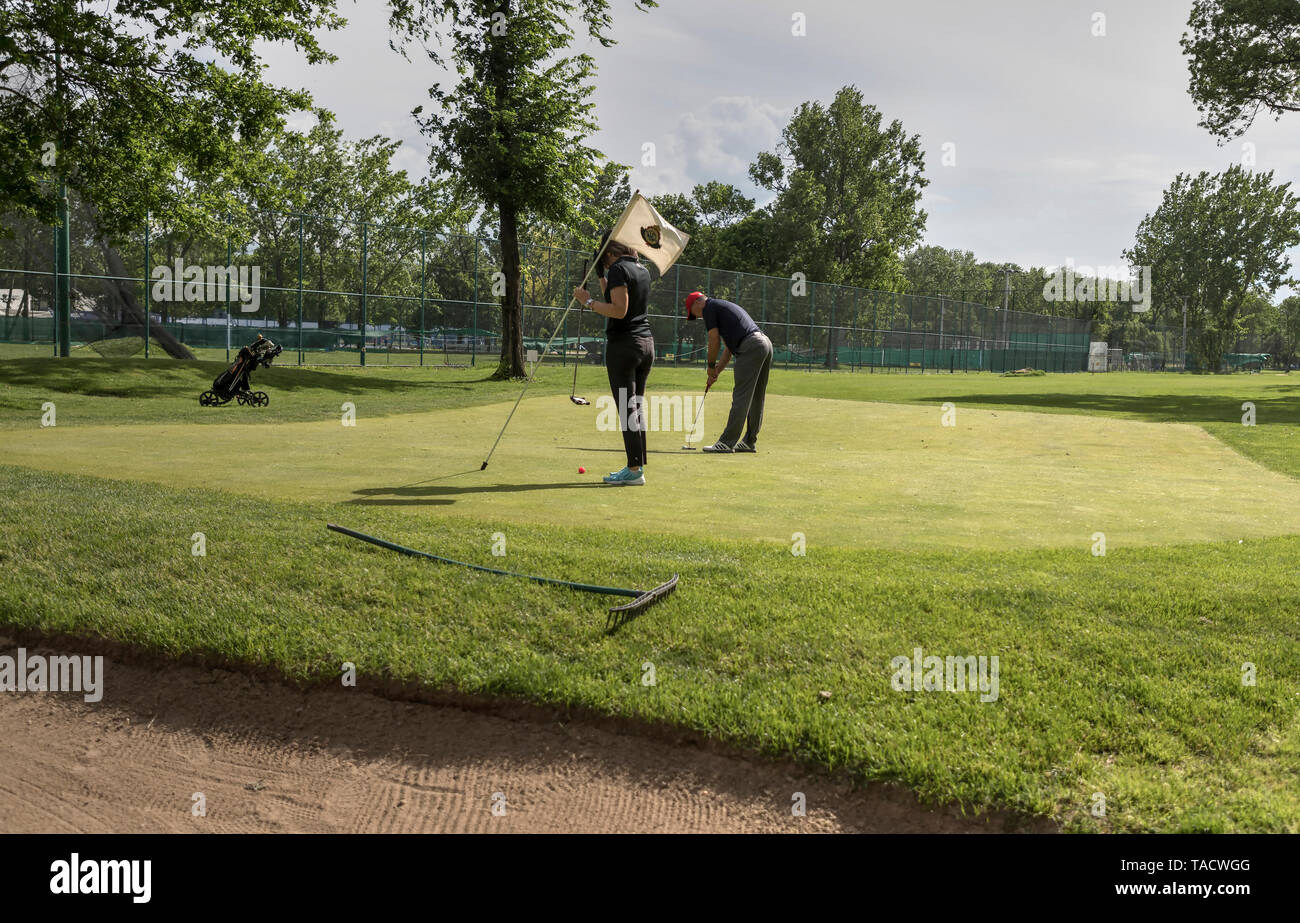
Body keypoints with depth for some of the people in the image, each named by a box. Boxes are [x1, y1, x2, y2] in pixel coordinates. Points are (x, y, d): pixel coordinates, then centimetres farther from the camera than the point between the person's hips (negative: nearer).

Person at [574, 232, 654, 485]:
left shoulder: (618, 269, -9)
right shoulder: (643, 270, 16)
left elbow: (619, 310, -18)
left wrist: (588, 301, -9)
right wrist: (601, 275, 21)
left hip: (623, 344, -8)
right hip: (646, 342, 8)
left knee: (627, 408, -7)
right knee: (636, 407, 11)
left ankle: (634, 470, -7)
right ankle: (637, 466, 14)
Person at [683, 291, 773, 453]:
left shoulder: (709, 307, 3)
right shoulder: (724, 306, 31)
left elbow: (714, 342, -1)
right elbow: (729, 347, 29)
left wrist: (711, 366, 12)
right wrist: (716, 372, 25)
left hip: (750, 346, -10)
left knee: (741, 397, -9)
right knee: (756, 399, 12)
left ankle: (727, 442, -8)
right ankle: (750, 442, 18)